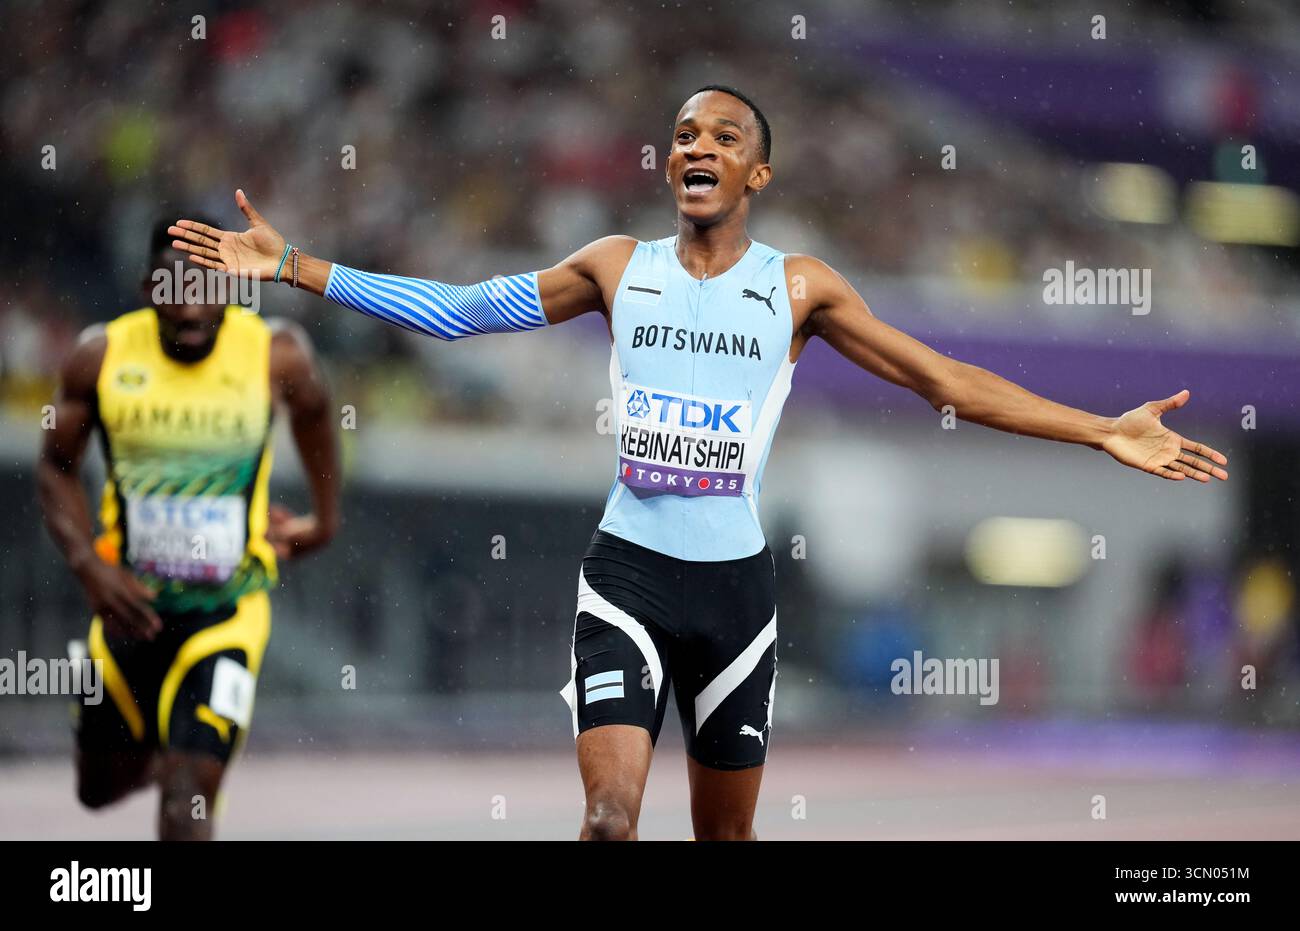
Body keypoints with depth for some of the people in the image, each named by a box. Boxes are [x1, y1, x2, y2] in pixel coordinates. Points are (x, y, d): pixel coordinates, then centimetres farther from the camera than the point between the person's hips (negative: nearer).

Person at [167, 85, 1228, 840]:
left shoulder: (799, 288, 2)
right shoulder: (617, 268, 4)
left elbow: (943, 379, 2)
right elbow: (456, 310, 6)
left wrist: (1103, 433, -5)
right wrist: (291, 265, 2)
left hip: (735, 583, 1)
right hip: (626, 573, -1)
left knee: (726, 831, 10)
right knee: (610, 817, -17)